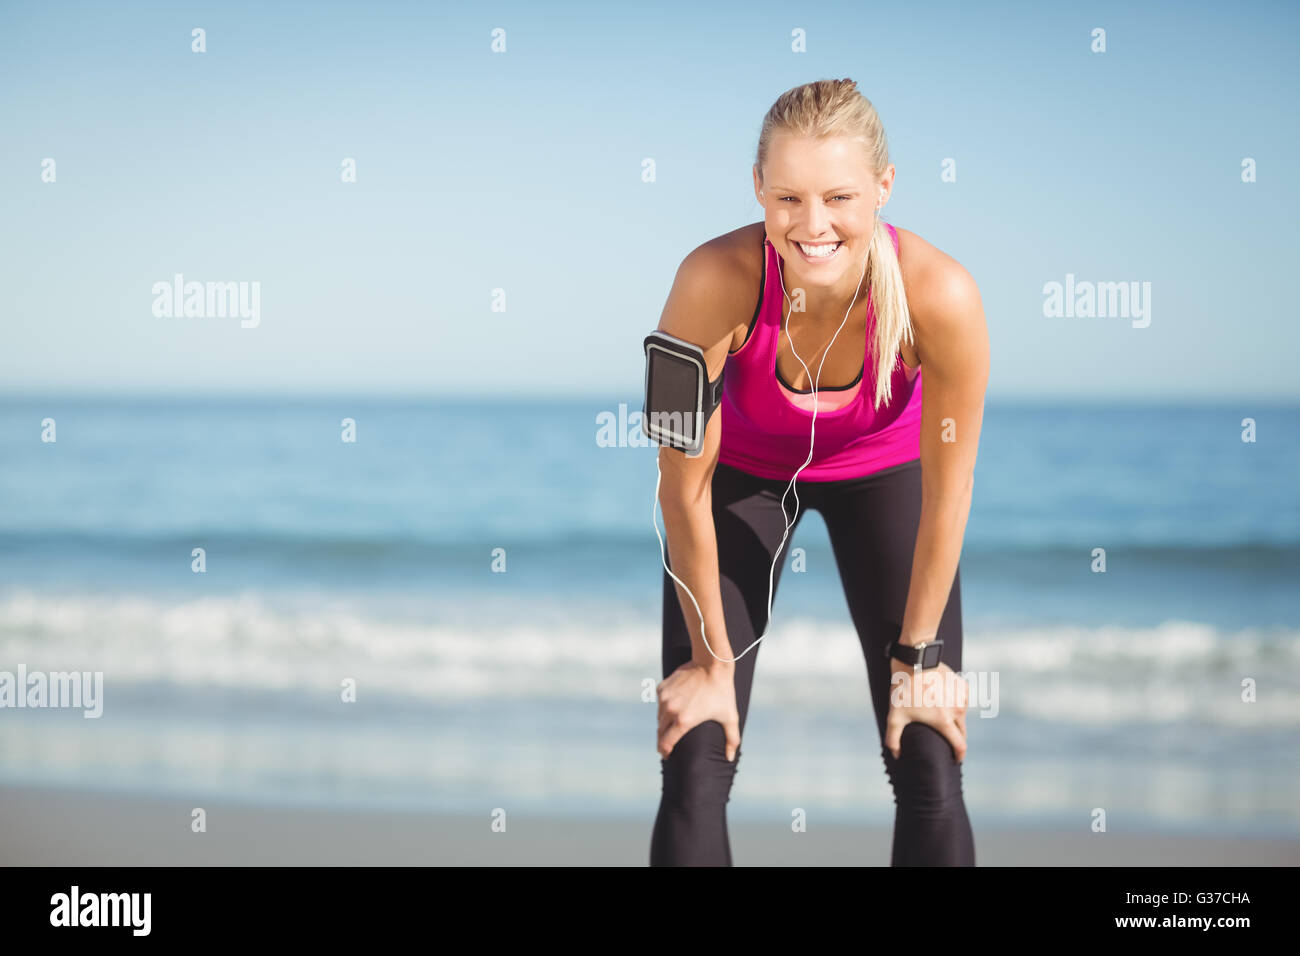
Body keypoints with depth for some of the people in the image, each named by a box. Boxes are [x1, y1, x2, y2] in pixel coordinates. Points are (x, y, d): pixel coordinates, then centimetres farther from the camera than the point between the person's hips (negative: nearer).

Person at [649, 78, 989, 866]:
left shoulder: (942, 297, -35)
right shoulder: (717, 282, -37)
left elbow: (947, 497, -19)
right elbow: (684, 487, -23)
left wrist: (916, 655, -9)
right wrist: (712, 660, -13)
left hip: (884, 470, 1)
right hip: (743, 472, 0)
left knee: (931, 777, -4)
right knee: (695, 775, -8)